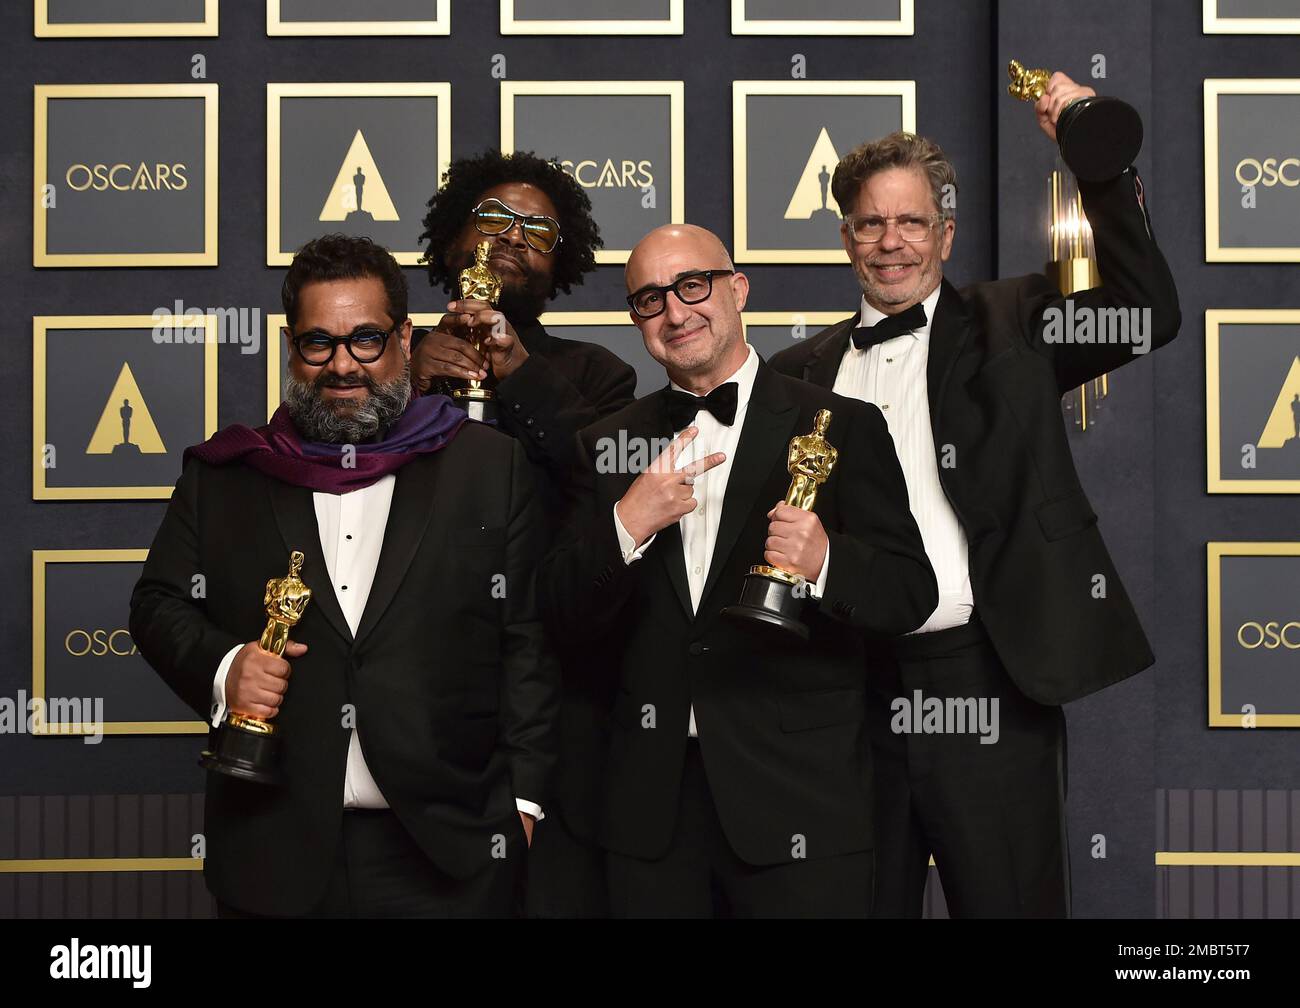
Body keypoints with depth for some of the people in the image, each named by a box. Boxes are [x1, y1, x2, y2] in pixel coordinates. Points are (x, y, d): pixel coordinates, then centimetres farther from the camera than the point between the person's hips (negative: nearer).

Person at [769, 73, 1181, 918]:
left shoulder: (1006, 328, 5)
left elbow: (1149, 314, -8)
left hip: (987, 681, -2)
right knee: (867, 901, 13)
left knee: (1011, 901, 6)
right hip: (852, 692, 3)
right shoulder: (804, 371, 11)